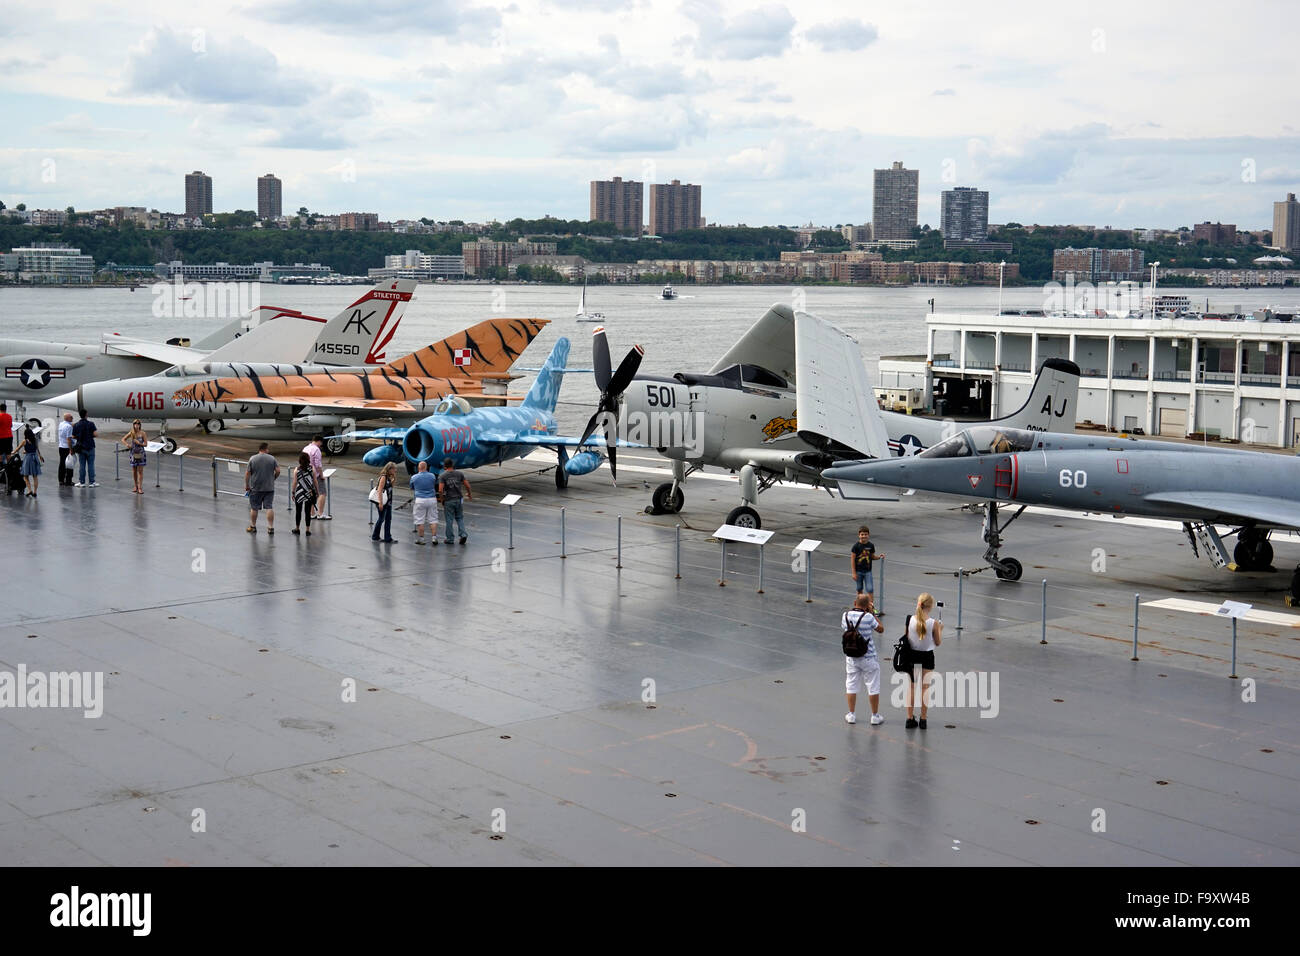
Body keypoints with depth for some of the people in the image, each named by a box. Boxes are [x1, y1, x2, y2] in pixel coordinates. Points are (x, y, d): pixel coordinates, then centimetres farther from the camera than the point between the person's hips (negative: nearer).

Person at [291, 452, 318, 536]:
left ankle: (297, 529, 21)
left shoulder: (297, 470, -7)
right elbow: (315, 481, -1)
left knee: (298, 511, 12)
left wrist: (293, 492, 4)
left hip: (299, 493, -1)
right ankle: (308, 530, 6)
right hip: (309, 493, 1)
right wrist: (317, 491, 10)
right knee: (308, 511, 5)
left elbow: (295, 482, -5)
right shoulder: (312, 469, -4)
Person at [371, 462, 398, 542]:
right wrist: (380, 503, -24)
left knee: (388, 519, 7)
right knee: (381, 519, 3)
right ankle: (375, 536, 17)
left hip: (388, 502, 8)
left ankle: (388, 538, 11)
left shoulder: (389, 477, 11)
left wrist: (393, 478, 4)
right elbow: (380, 490, -20)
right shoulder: (383, 477, -15)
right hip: (383, 502, -8)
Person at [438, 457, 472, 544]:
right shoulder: (459, 474, 0)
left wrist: (441, 499, -2)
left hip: (448, 501, -3)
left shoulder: (442, 476, -9)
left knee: (449, 520, 7)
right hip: (459, 499, 3)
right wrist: (469, 494, 21)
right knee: (460, 518, 16)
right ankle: (463, 534, -1)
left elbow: (440, 490, -18)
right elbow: (467, 485, 2)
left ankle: (450, 539, 12)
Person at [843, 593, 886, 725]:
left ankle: (852, 715, 19)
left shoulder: (846, 615, -6)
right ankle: (875, 716, 15)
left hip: (851, 657, 4)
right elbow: (880, 629, -3)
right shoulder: (868, 617, -18)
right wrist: (873, 613, 3)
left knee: (851, 686, 13)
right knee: (873, 687, 8)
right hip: (868, 657, -4)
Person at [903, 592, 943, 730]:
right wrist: (940, 629, 10)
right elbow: (938, 643, -5)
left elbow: (907, 638, -1)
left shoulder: (910, 620, -10)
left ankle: (910, 718, 15)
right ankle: (923, 719, 14)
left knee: (911, 687, 12)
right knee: (924, 688, 9)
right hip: (927, 657, -2)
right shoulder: (933, 623, -16)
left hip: (912, 655, 2)